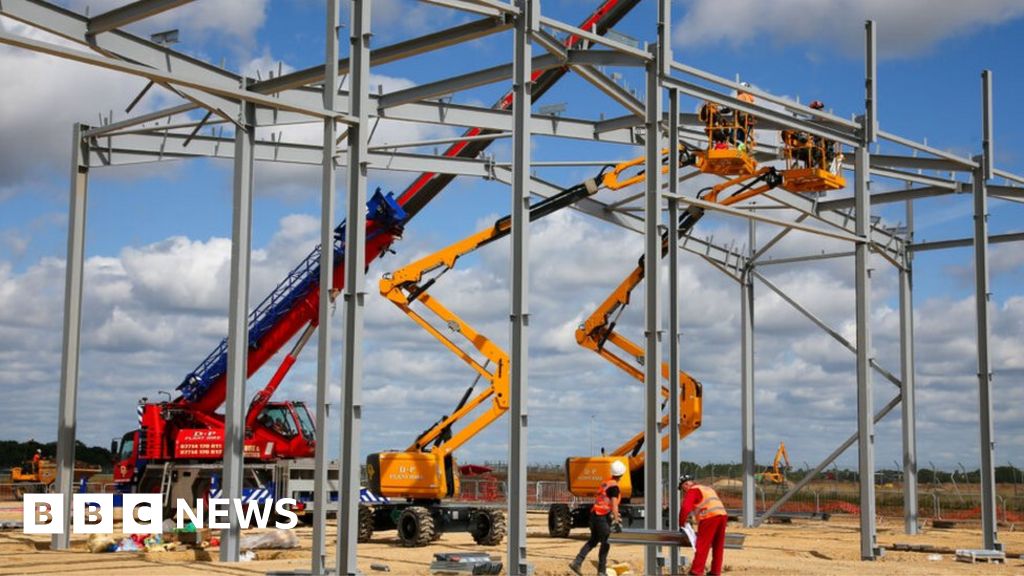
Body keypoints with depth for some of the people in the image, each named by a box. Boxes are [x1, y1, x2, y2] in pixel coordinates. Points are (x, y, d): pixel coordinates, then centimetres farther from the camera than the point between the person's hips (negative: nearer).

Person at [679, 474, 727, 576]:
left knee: (702, 546, -5)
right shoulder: (708, 488, 29)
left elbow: (685, 508, -8)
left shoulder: (692, 491, 4)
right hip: (722, 515, 8)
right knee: (718, 546, 12)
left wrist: (681, 523, 1)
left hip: (709, 518, -8)